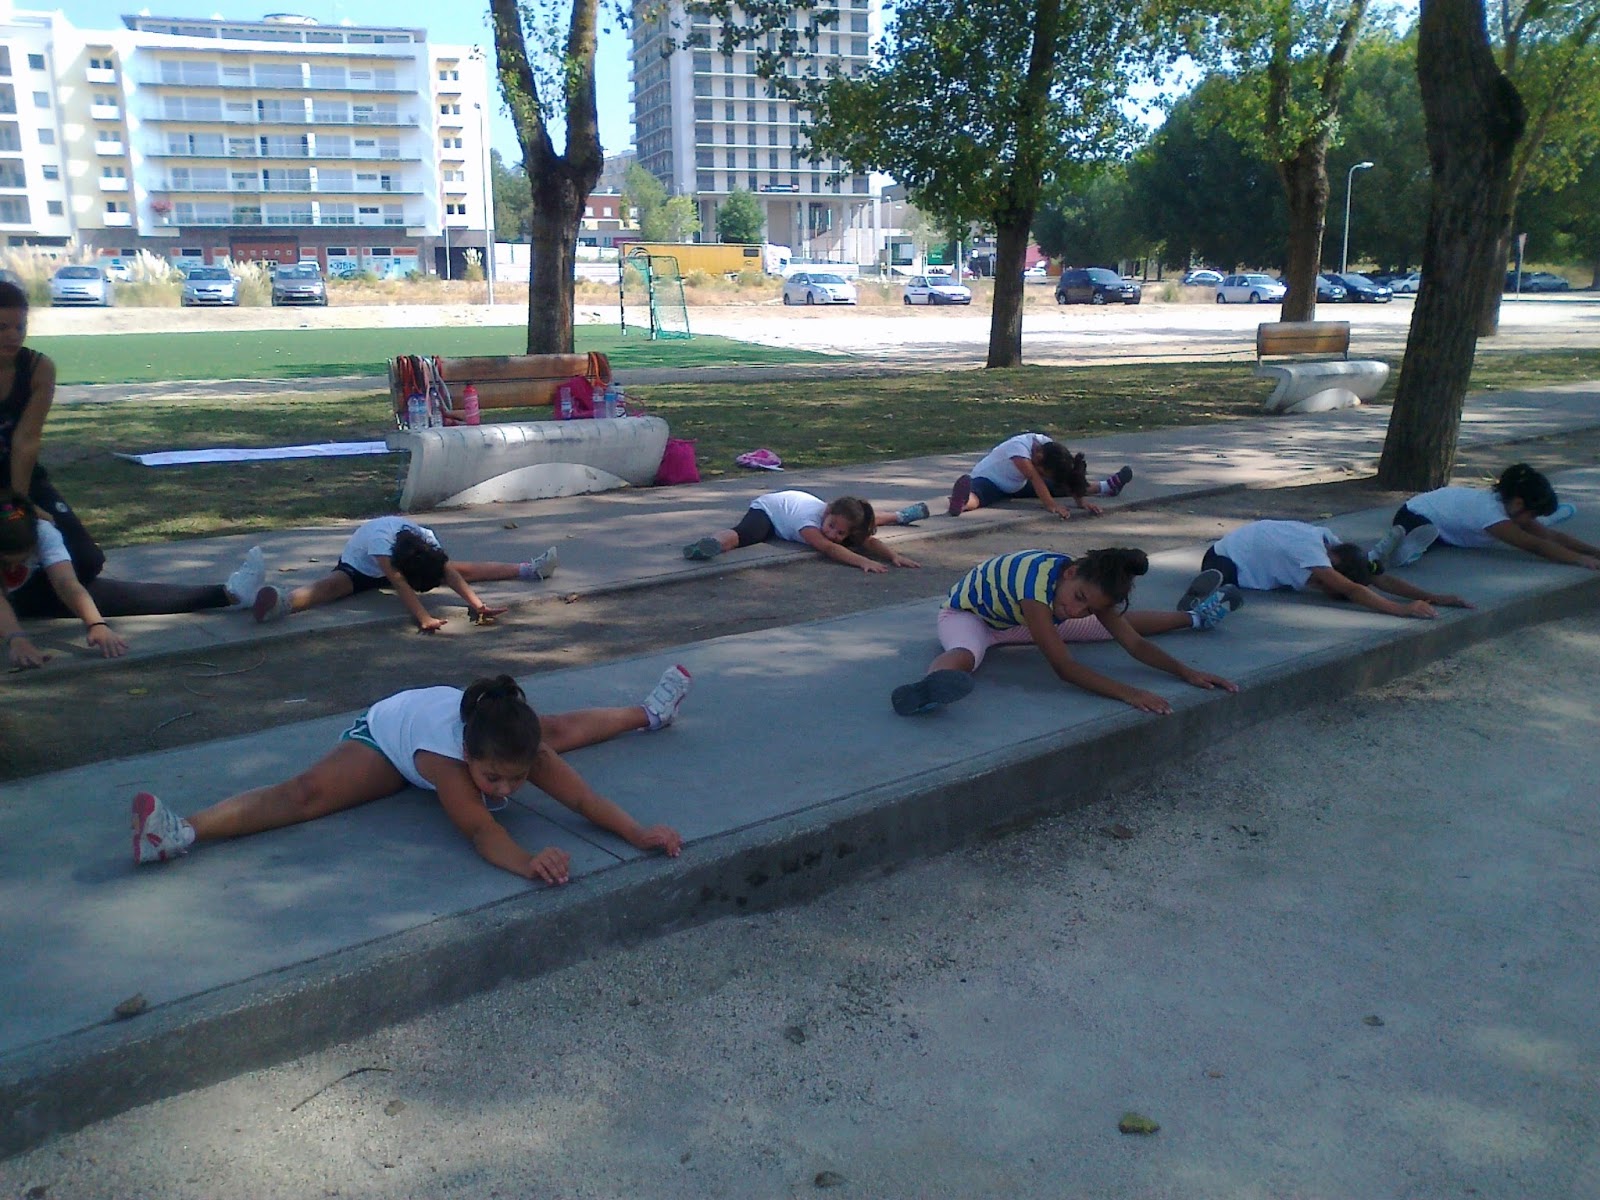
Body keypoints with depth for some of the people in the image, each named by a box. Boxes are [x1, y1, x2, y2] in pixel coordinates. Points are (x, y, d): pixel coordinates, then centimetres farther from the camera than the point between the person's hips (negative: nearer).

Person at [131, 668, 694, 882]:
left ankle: (647, 713, 48)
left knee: (562, 727, 22)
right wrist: (528, 862, -73)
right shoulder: (444, 754, -48)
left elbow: (581, 795, -37)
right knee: (307, 793, -29)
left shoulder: (523, 748, -37)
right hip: (388, 726, -5)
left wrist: (639, 832, -50)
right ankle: (182, 832, -35)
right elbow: (478, 828, -55)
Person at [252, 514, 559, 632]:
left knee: (463, 568, -1)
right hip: (358, 568, -5)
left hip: (403, 560, 6)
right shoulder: (379, 540, -44)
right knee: (332, 586, -41)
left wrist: (477, 605, -51)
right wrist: (424, 618, -67)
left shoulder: (426, 541, -30)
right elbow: (398, 582, -55)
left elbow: (449, 572, -37)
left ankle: (528, 569, 7)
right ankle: (280, 602, -70)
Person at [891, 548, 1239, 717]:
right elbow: (1063, 667, -45)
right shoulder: (1040, 578, -42)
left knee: (1122, 622, 13)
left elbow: (1134, 642, -12)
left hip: (1015, 619, 7)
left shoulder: (1091, 585, -19)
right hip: (966, 614, -7)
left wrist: (1187, 672, -24)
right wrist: (1128, 693, -53)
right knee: (965, 655, -46)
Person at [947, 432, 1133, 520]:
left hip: (1017, 485, 8)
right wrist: (1051, 505, -51)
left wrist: (1081, 501, -24)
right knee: (977, 495, -43)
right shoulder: (1019, 447, -35)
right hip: (986, 481, -8)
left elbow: (1065, 477, -14)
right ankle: (963, 502, -77)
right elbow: (1035, 478, -43)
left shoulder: (1050, 447, -14)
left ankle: (1105, 487, 23)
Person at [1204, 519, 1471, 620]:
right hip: (1224, 559, -11)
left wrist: (1432, 597, -18)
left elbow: (1379, 579, -11)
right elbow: (1351, 590, -43)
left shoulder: (1330, 541, -11)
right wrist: (1402, 610, -50)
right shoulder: (1309, 548, -34)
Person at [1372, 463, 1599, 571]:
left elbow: (1552, 536, -11)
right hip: (1415, 516, -10)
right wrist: (1581, 559, -41)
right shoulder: (1489, 510, -35)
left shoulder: (1506, 504, -12)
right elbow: (1535, 545, -39)